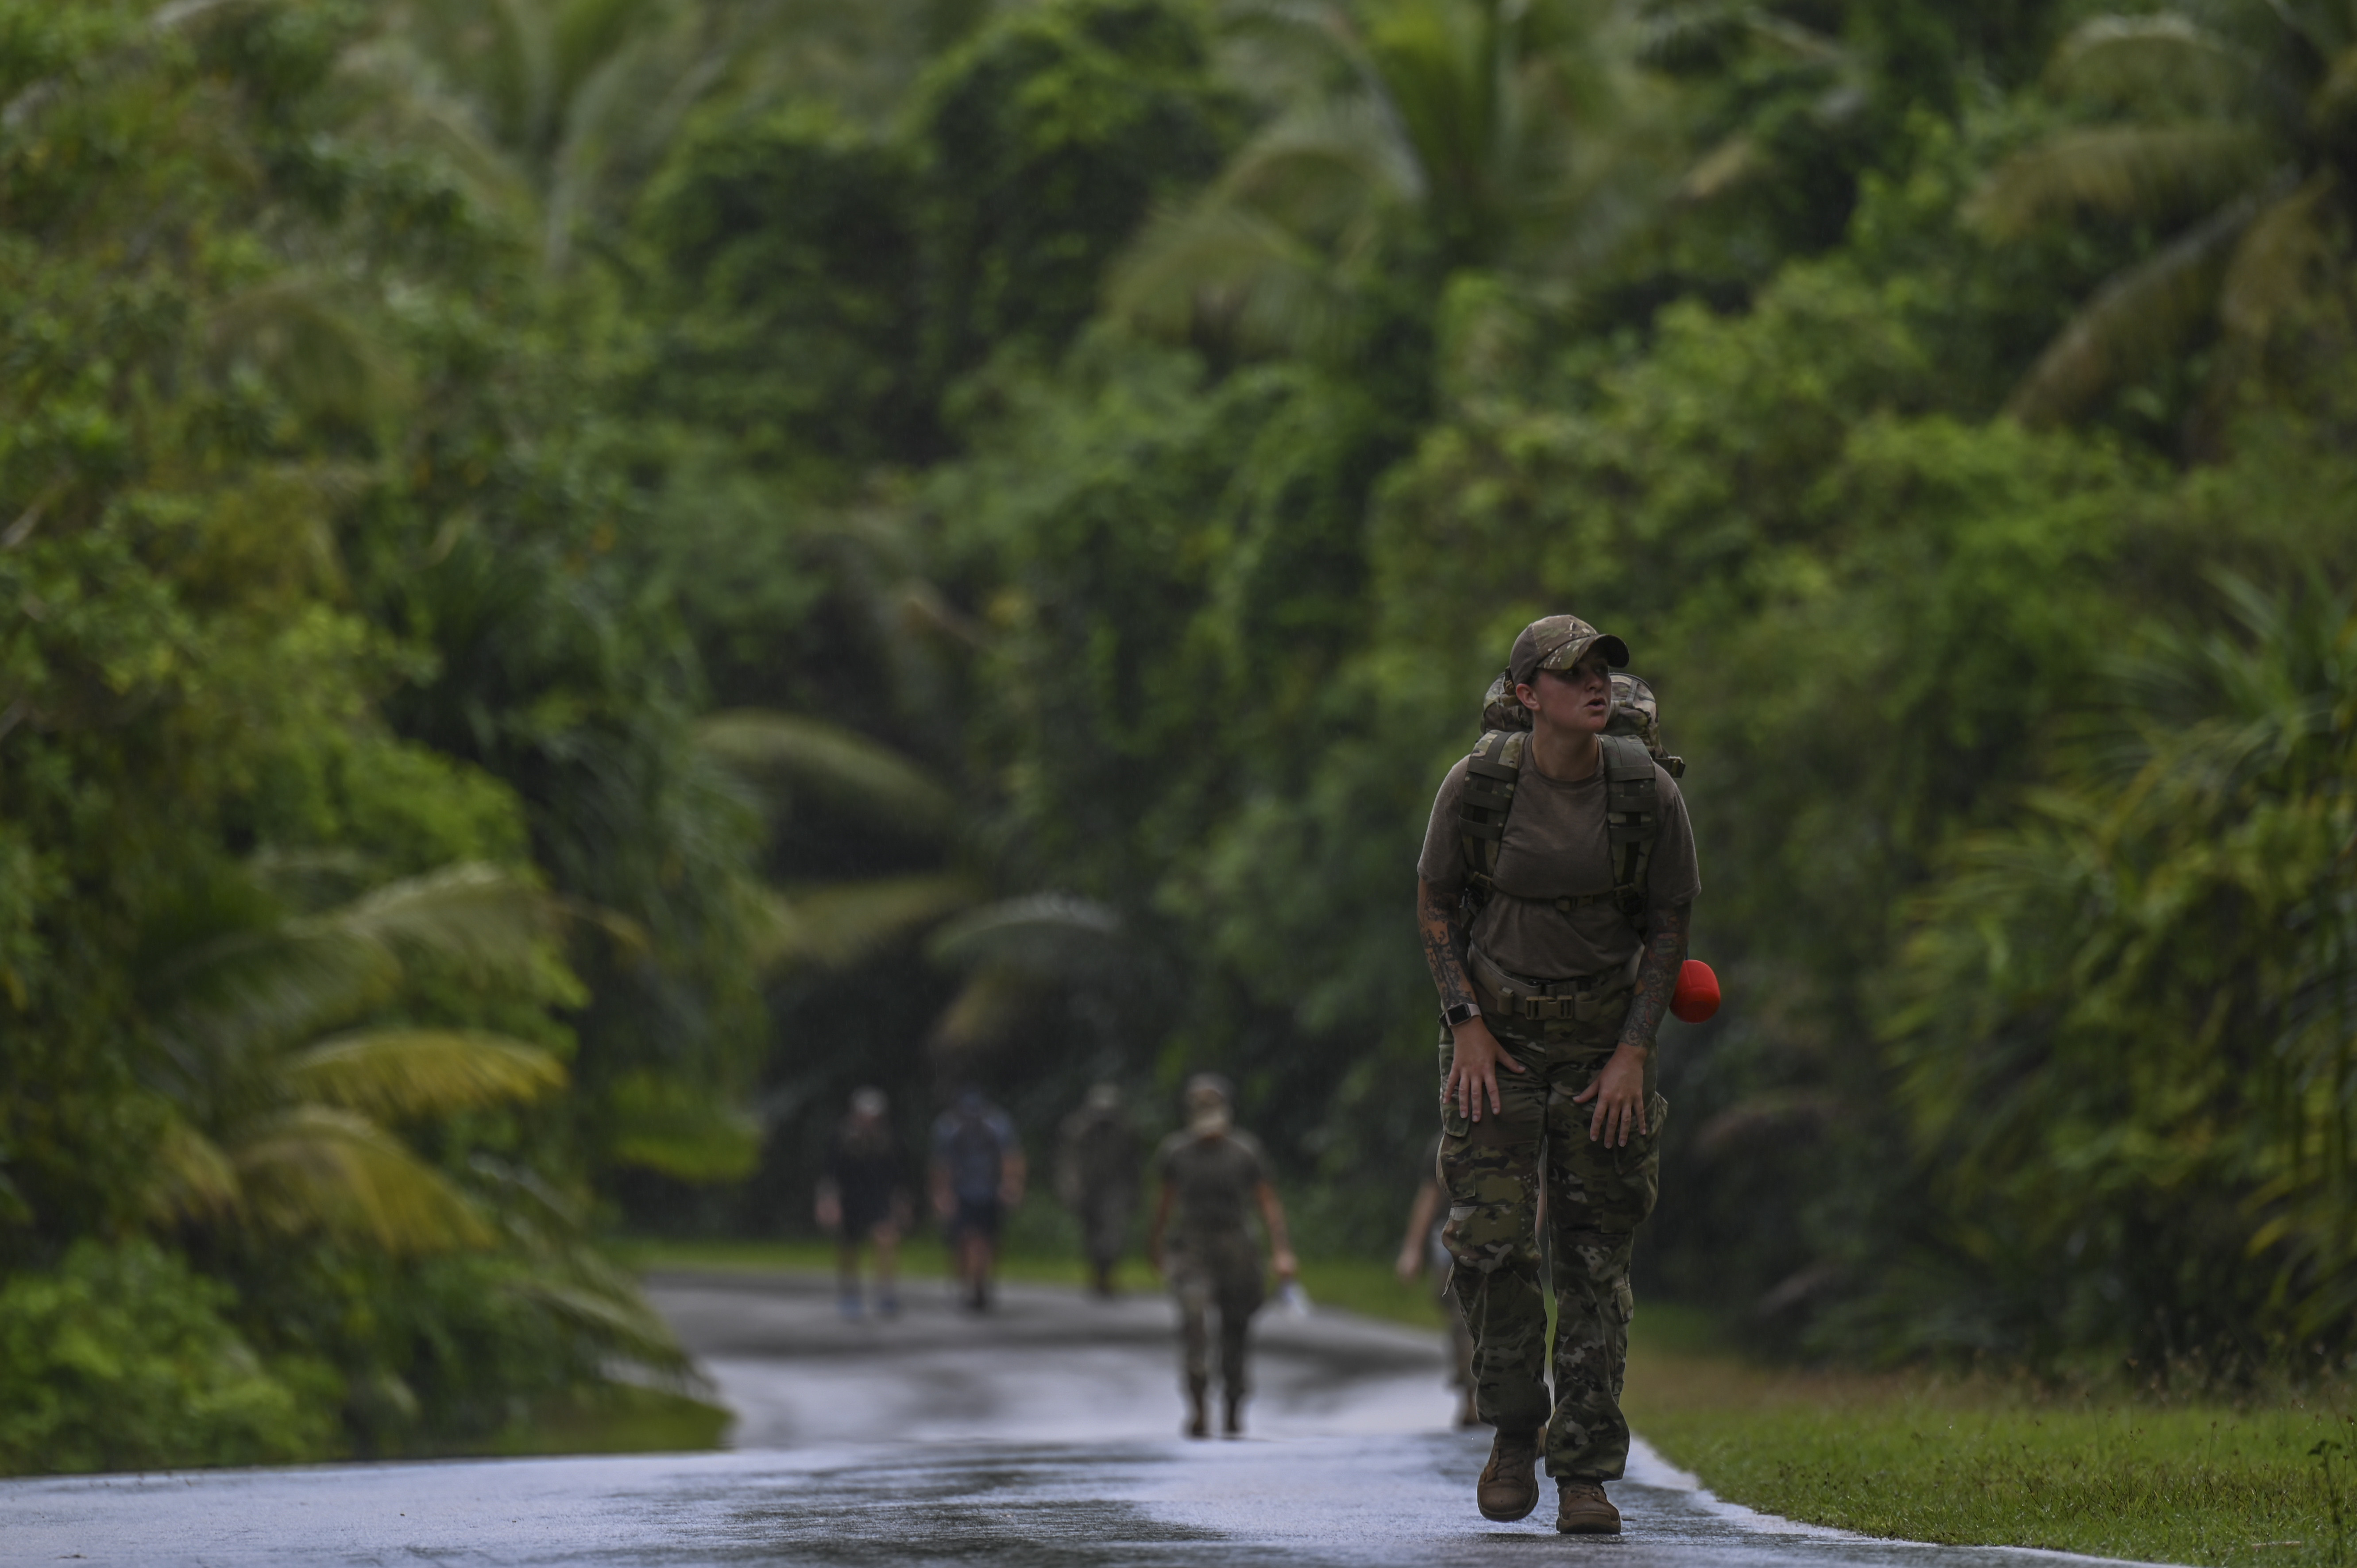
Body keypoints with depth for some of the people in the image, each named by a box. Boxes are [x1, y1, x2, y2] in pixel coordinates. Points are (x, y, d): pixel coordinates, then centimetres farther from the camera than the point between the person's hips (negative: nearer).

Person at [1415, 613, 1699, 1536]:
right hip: (1496, 1036, -1)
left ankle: (1585, 1476, 2)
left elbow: (1670, 929, -1)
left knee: (1595, 1254, -1)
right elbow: (1435, 903, 1)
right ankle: (1514, 1429, 12)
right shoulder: (1478, 783, -11)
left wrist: (1634, 1052, -9)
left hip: (1601, 1041, 1)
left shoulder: (1648, 794, -10)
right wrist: (1467, 1024, -8)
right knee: (1491, 1238, -11)